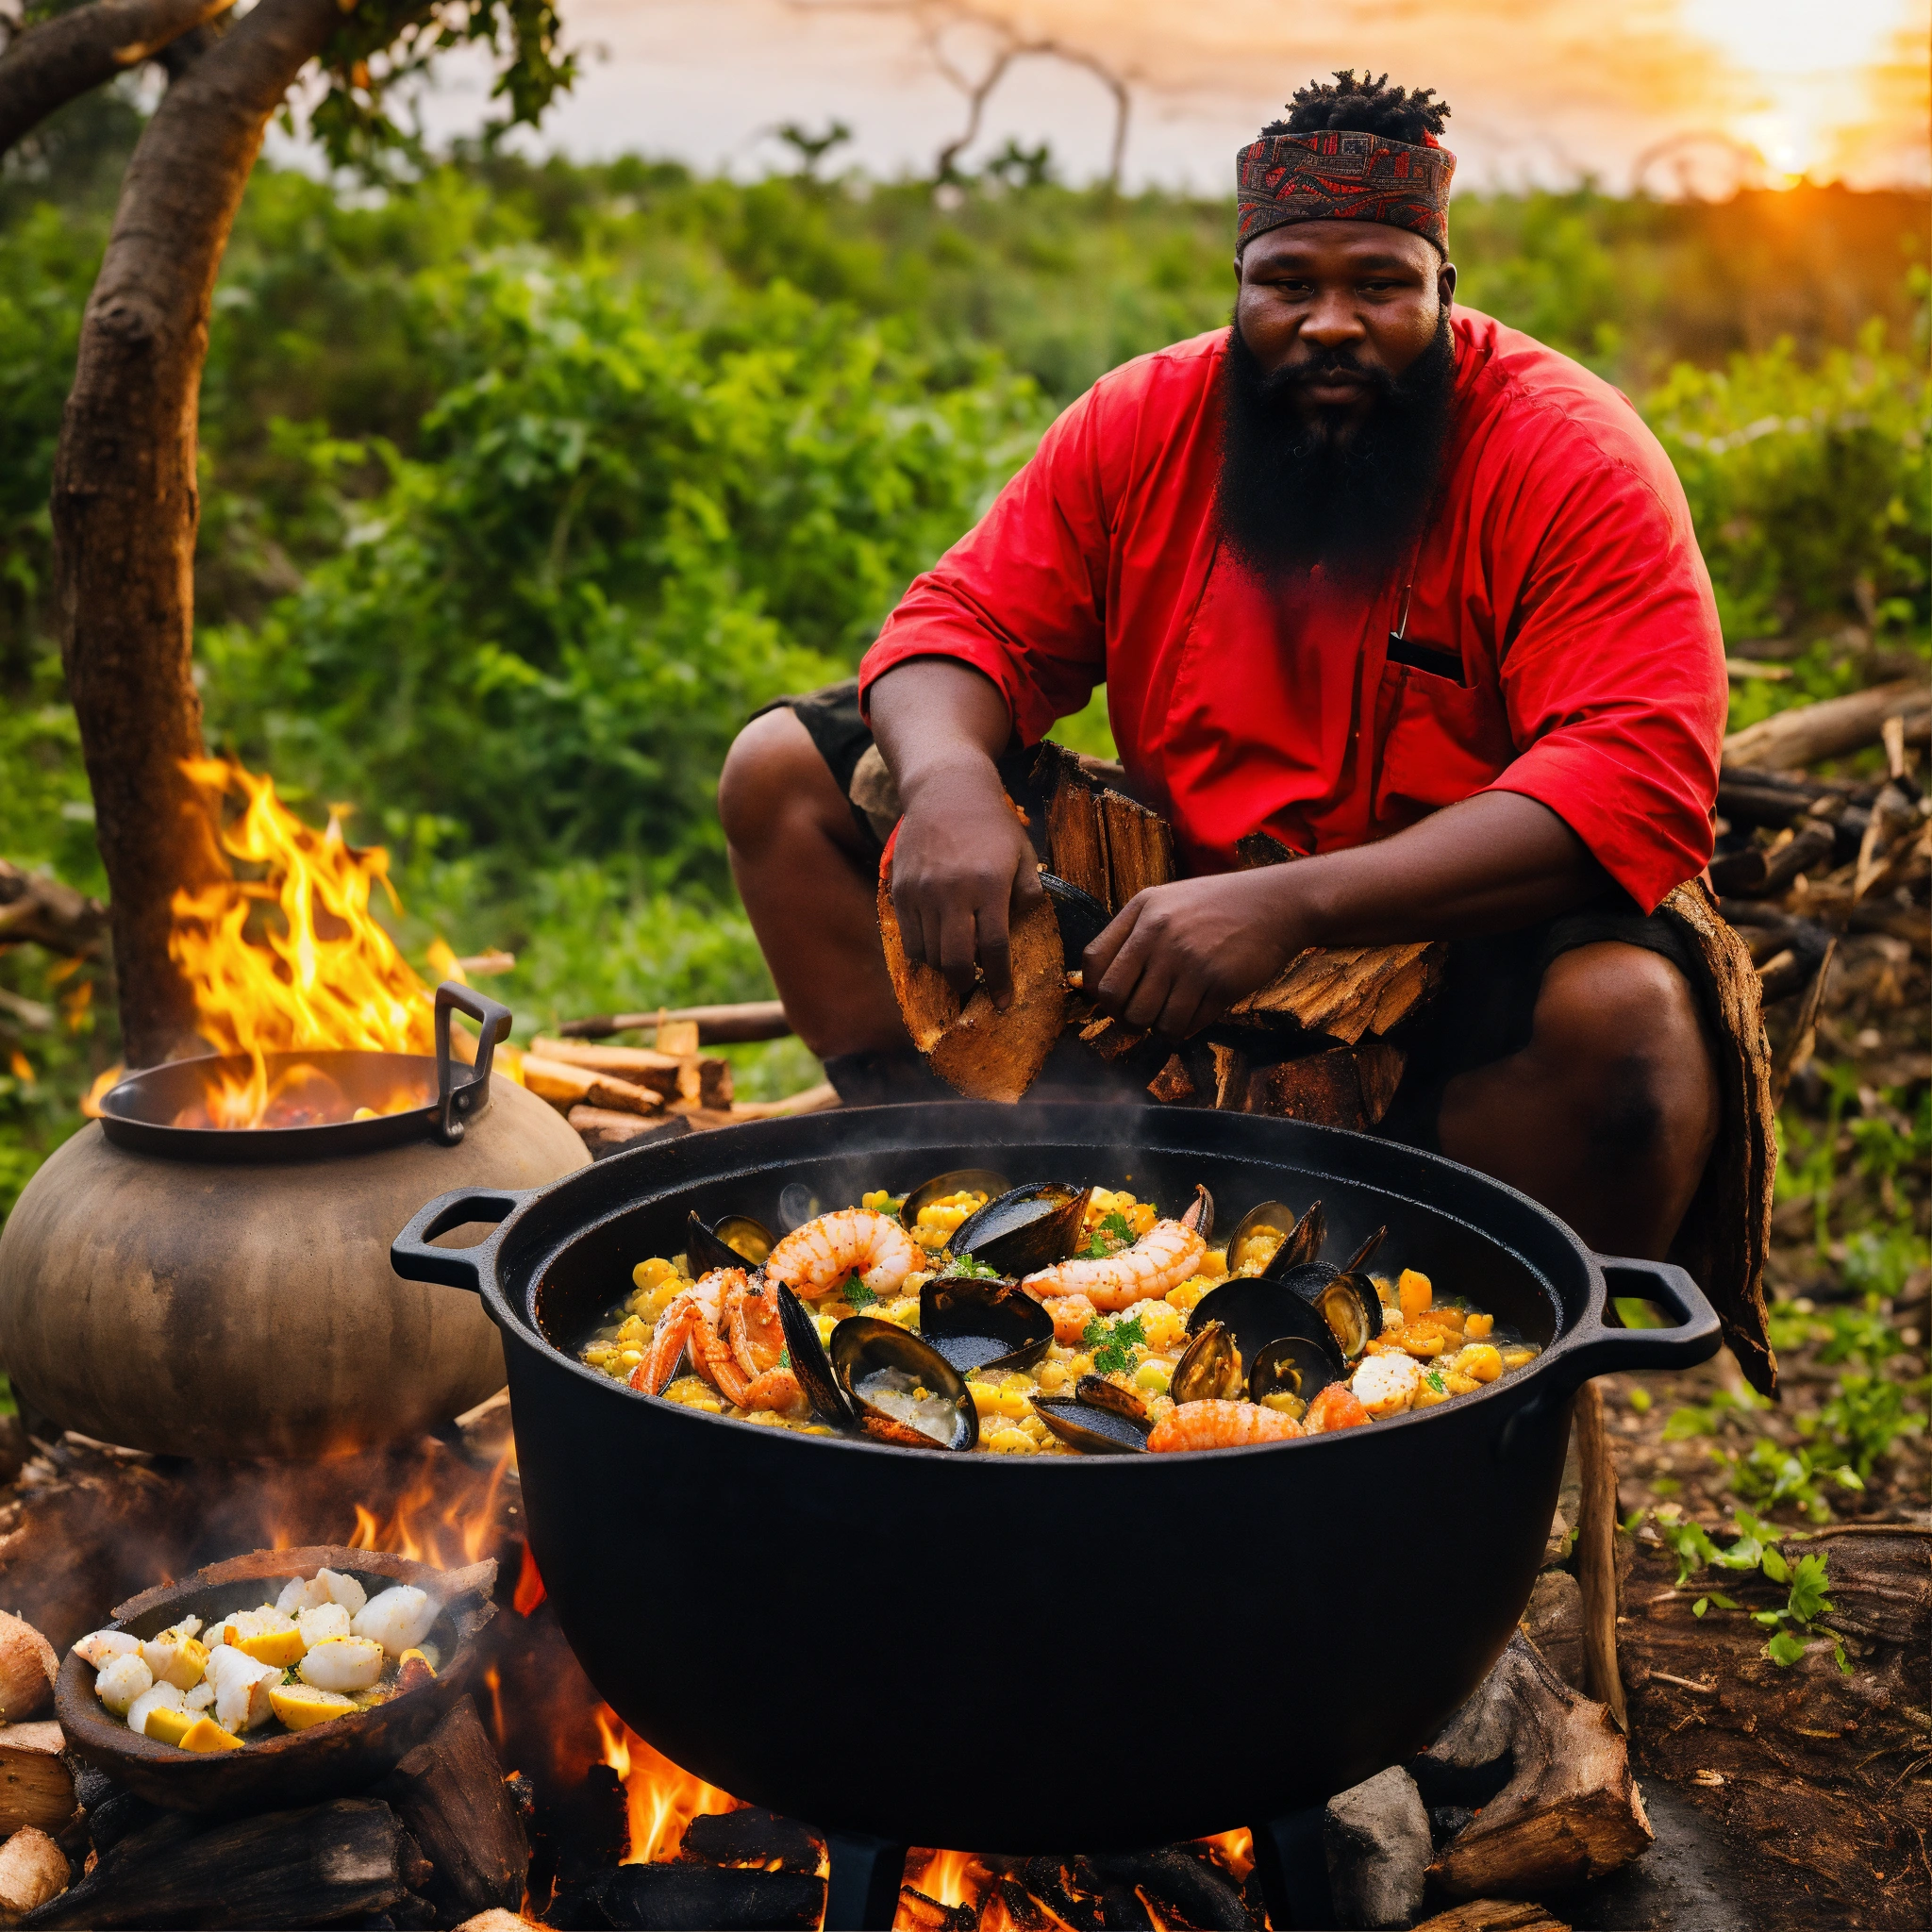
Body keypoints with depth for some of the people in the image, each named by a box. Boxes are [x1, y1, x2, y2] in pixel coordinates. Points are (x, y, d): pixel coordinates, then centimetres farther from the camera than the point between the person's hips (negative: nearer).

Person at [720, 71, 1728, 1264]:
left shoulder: (1574, 461, -15)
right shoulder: (1142, 424, 0)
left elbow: (1636, 782, -26)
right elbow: (965, 626, 1)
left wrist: (1293, 906, -38)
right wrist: (949, 775, -26)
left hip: (1464, 944, -4)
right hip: (1175, 902, 5)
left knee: (1624, 1018, -40)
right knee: (784, 772, -2)